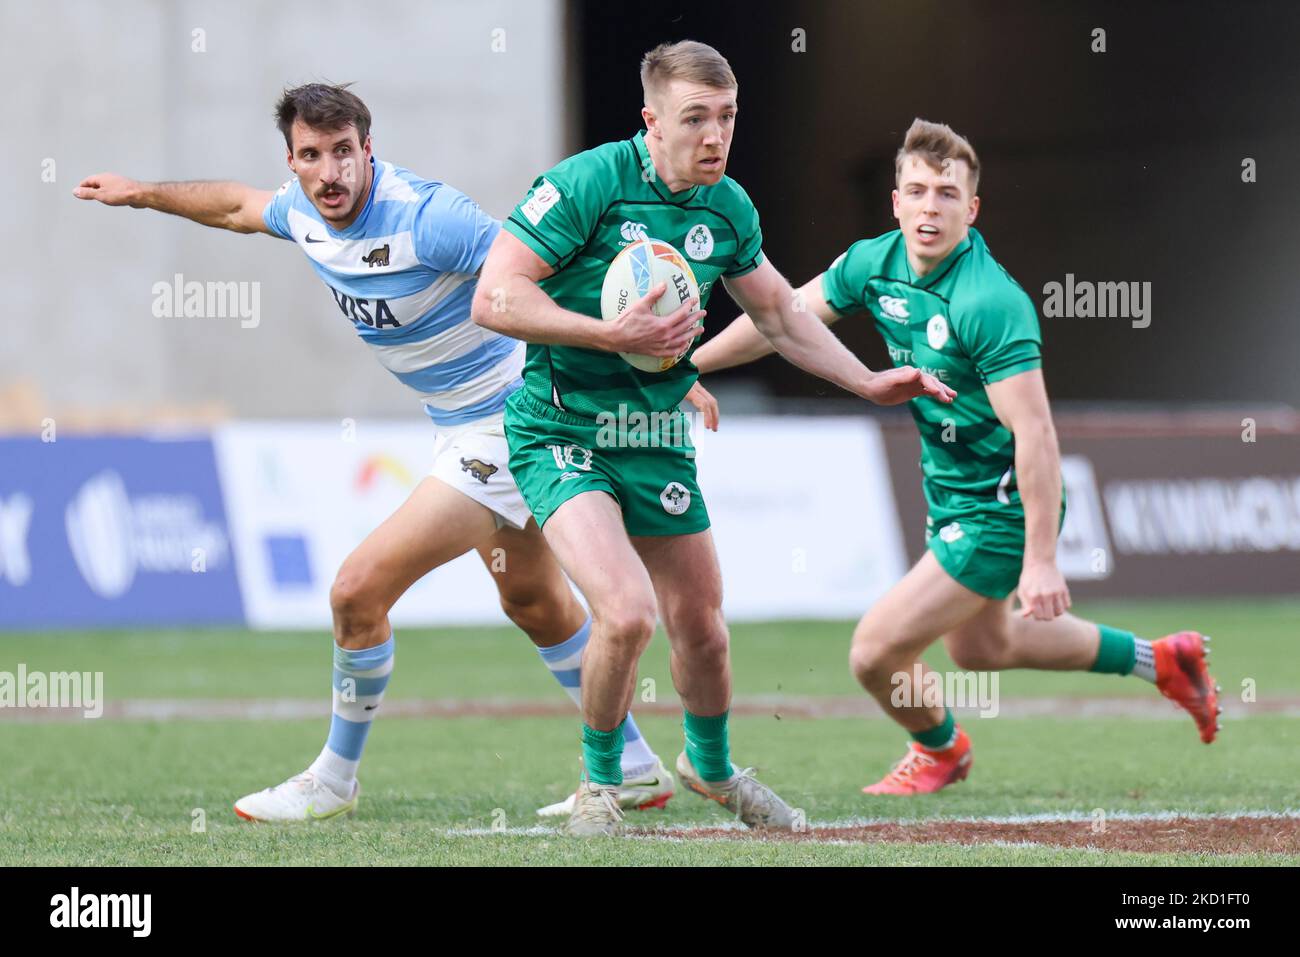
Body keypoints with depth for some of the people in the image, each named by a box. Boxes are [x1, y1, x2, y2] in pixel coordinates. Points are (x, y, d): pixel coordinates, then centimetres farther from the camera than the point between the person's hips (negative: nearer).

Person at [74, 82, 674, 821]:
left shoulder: (423, 216, -28)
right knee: (535, 603, 22)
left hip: (501, 423, -9)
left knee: (359, 592, -9)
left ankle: (335, 781, 10)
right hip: (463, 425, 9)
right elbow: (239, 207, 21)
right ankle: (636, 769, 37)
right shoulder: (306, 213, -3)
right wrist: (142, 194, 31)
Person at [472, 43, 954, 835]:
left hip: (657, 437, 6)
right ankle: (599, 783, 3)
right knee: (626, 612, -23)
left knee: (701, 627, 14)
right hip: (562, 434, -6)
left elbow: (780, 314, 18)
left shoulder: (728, 207, 1)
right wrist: (613, 334, -26)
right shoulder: (587, 184, -19)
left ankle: (710, 765, 45)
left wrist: (868, 381, 12)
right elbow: (495, 299, -21)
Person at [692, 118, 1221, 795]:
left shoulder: (990, 303, -29)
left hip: (998, 510, -9)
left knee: (876, 653, -6)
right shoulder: (875, 264, -6)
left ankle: (939, 749, 29)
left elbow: (1035, 433, -31)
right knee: (978, 648, 29)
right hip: (952, 492, 9)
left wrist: (1041, 560, -33)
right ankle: (1161, 661, 43)